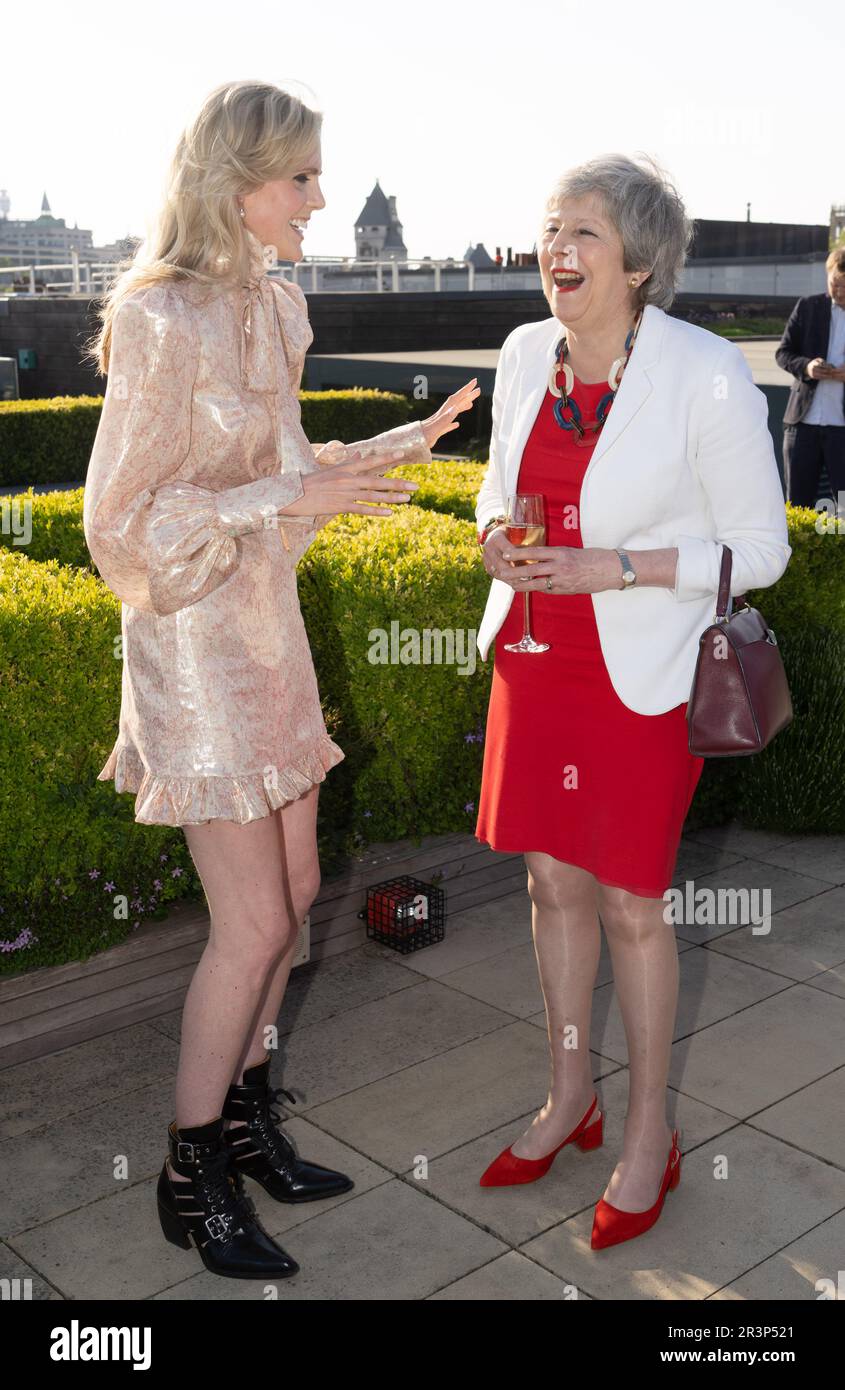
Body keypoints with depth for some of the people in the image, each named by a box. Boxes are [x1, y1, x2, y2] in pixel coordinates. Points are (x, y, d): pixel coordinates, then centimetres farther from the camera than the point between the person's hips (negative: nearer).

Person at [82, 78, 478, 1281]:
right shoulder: (160, 322, -18)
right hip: (194, 641, -8)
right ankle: (192, 1181, 17)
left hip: (269, 631, 8)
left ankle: (245, 1122, 33)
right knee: (254, 923, -4)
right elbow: (123, 524, -17)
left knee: (292, 897, 14)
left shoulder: (274, 308, 7)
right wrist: (296, 495, -23)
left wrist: (397, 449, 6)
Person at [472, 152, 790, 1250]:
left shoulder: (708, 377, -16)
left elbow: (759, 548, -11)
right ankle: (570, 1098, 35)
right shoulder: (526, 355, 1)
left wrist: (612, 567, -21)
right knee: (553, 880, 13)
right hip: (536, 653, 5)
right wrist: (496, 534, -6)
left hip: (643, 672, -5)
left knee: (629, 903, 5)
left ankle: (649, 1131, 27)